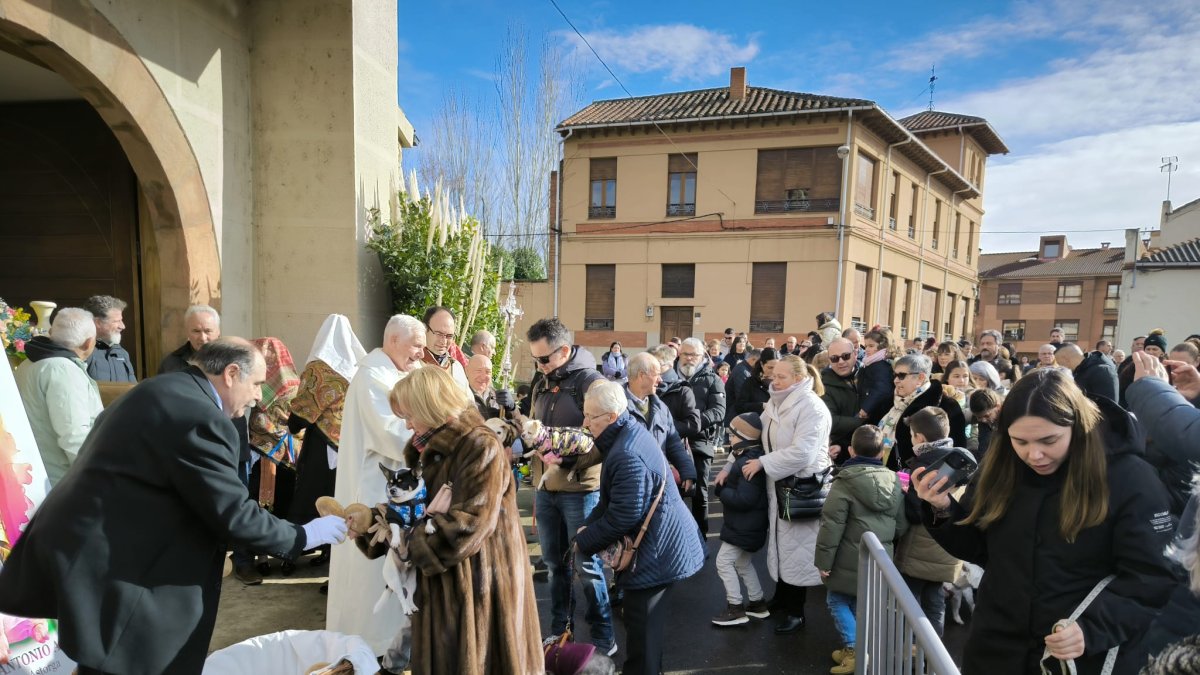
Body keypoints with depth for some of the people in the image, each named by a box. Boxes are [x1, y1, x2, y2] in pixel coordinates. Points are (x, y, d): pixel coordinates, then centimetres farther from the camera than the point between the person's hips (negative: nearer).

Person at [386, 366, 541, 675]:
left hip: (476, 582, -9)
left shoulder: (481, 446, -18)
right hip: (445, 580, 9)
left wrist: (410, 543, -17)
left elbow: (472, 522, -25)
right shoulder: (434, 448, 12)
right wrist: (382, 518, -4)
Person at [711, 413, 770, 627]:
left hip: (744, 526, -11)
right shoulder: (749, 457, 6)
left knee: (724, 561, -2)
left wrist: (719, 490, -20)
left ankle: (735, 609, 7)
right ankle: (757, 603, 32)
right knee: (742, 562, 22)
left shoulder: (749, 463, -27)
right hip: (745, 524, 11)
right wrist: (725, 479, -8)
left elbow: (743, 499, -31)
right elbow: (739, 488, 12)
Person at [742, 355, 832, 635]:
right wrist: (744, 460, 1)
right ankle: (782, 598, 37)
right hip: (779, 484, 8)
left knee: (796, 549, 4)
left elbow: (801, 452, -28)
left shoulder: (812, 407, -19)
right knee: (780, 544, 19)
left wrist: (762, 463, -23)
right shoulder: (776, 403, 8)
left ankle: (796, 611, 19)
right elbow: (764, 439, 13)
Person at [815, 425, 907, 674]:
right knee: (861, 603, 19)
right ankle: (855, 650, 26)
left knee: (837, 600, 10)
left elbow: (831, 525, -18)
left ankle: (853, 649, 1)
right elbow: (901, 526, 10)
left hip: (850, 561, -6)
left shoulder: (845, 482, -15)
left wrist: (824, 560, -11)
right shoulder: (894, 482, 4)